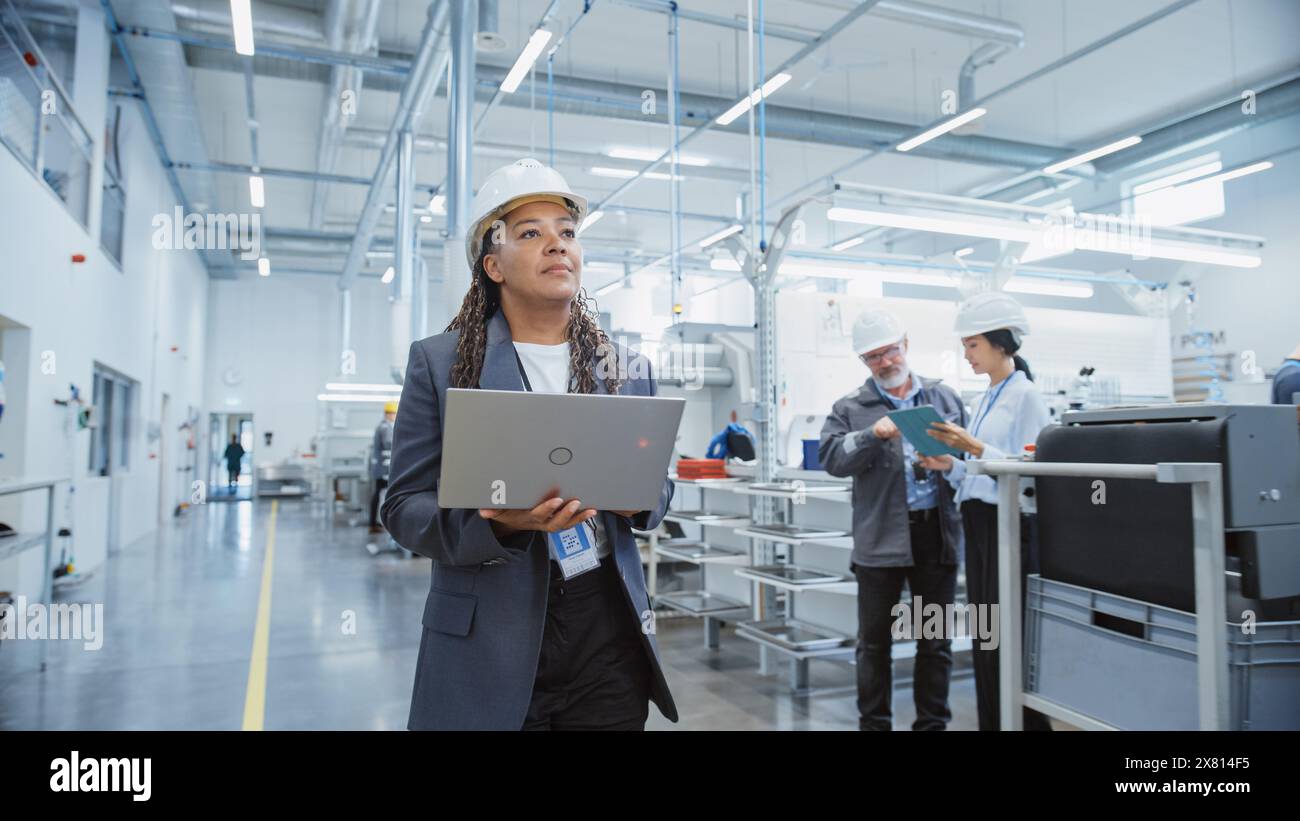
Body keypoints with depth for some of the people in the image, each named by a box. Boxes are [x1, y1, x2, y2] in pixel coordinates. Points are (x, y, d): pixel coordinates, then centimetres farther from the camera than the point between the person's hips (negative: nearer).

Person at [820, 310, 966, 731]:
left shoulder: (945, 397, 10)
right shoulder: (851, 408, 3)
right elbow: (831, 457, -11)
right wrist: (874, 434, -24)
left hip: (937, 533, 2)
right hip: (880, 536, -1)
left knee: (936, 640, 12)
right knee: (875, 641, 9)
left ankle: (933, 722, 26)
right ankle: (873, 722, 22)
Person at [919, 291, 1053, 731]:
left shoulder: (1025, 396, -8)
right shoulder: (984, 400, 16)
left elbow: (1029, 471, -16)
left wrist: (975, 448, -22)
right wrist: (950, 466, 0)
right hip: (977, 523, 8)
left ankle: (1028, 722, 7)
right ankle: (990, 721, 20)